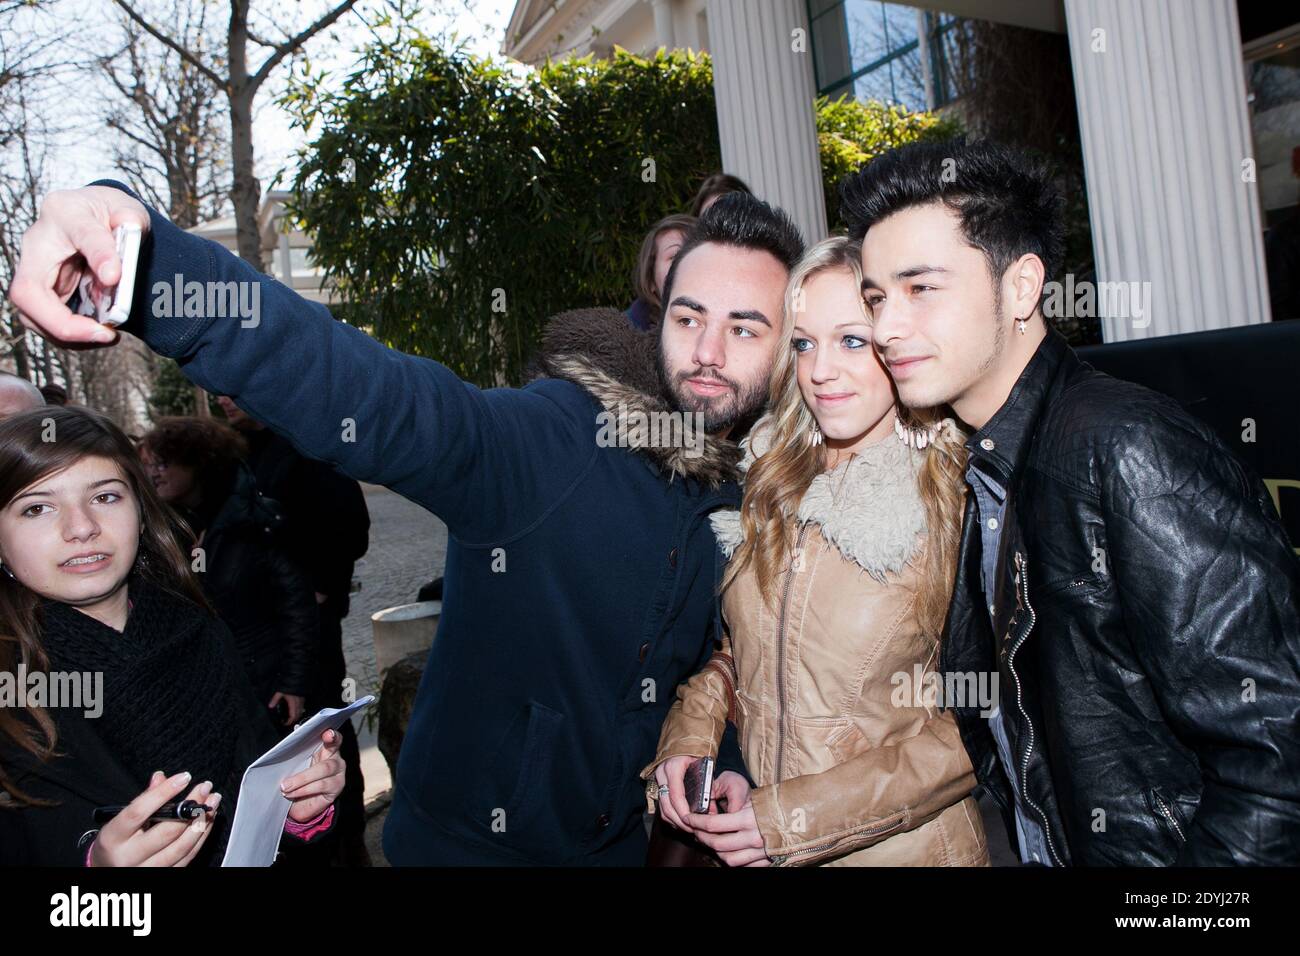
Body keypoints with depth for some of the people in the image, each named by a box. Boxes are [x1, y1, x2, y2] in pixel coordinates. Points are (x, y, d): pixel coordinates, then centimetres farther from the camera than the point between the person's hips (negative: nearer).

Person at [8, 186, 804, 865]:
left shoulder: (757, 503, -5)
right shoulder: (536, 440, -23)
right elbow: (354, 386, -39)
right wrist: (146, 258, -52)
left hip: (623, 842, 4)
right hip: (467, 836, -3)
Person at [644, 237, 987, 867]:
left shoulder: (963, 503, -16)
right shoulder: (767, 476, -2)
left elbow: (975, 724, -14)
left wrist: (798, 817, -18)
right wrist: (687, 739, -9)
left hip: (903, 845, -4)